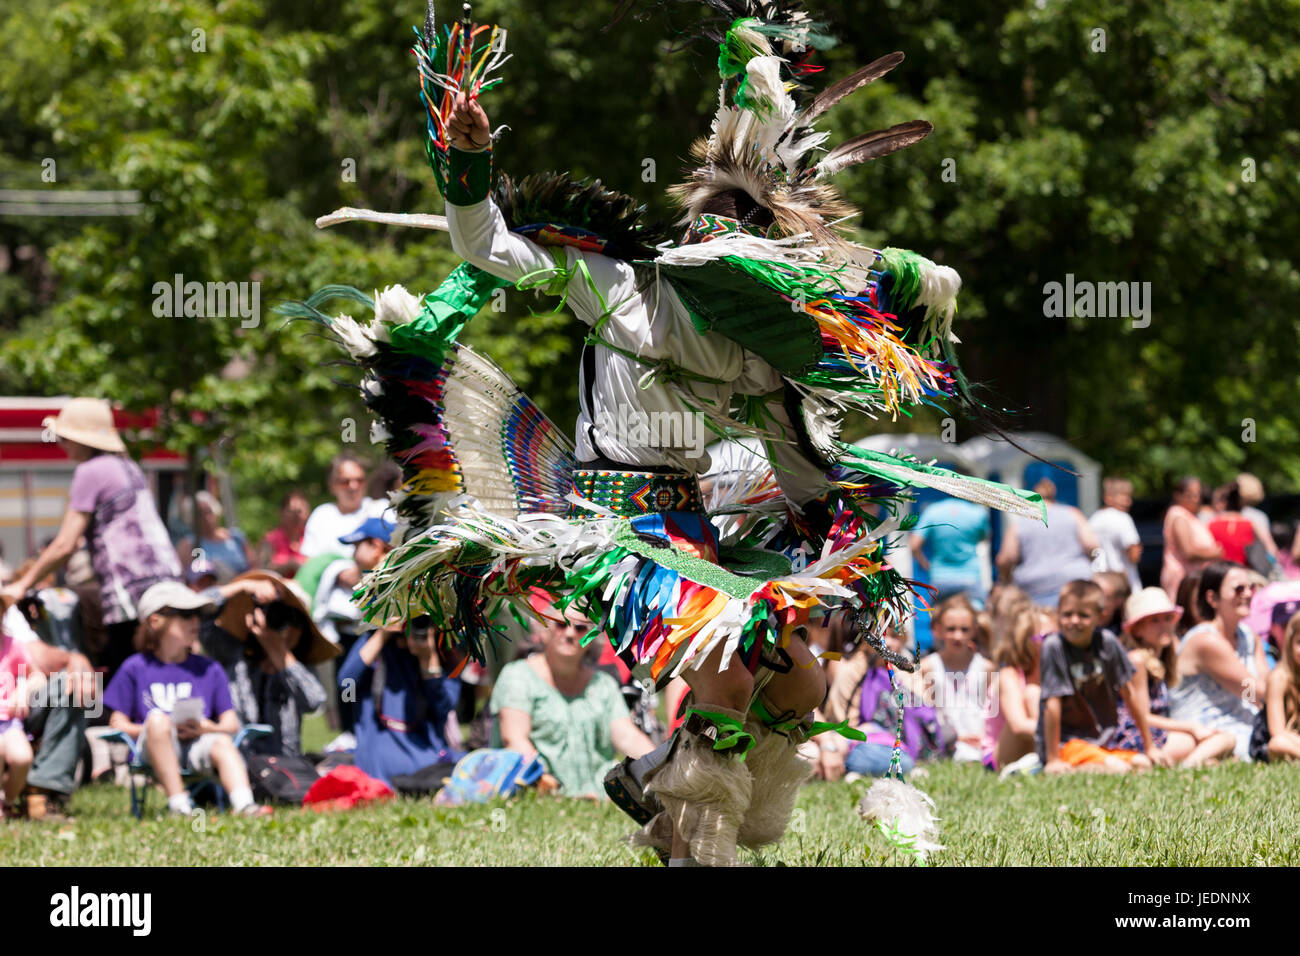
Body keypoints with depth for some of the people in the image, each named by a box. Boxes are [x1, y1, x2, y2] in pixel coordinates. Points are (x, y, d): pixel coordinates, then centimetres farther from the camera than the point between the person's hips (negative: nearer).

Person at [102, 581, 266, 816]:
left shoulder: (209, 669, 17)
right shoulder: (135, 668, 10)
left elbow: (231, 724, 11)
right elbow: (118, 723, 5)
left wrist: (209, 729, -13)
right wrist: (160, 728, -11)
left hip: (197, 745, 2)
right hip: (154, 750, -2)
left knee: (222, 743, -30)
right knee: (157, 719, -33)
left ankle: (243, 804, -53)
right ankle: (178, 804, -38)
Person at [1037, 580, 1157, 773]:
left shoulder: (1107, 643, -3)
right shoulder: (1053, 646, -15)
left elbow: (1129, 697, 4)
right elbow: (1053, 704, -17)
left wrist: (1149, 748, 8)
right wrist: (1053, 760, -18)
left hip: (1103, 741, 7)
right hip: (1065, 743, -7)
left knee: (1143, 764, -19)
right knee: (1117, 768, -30)